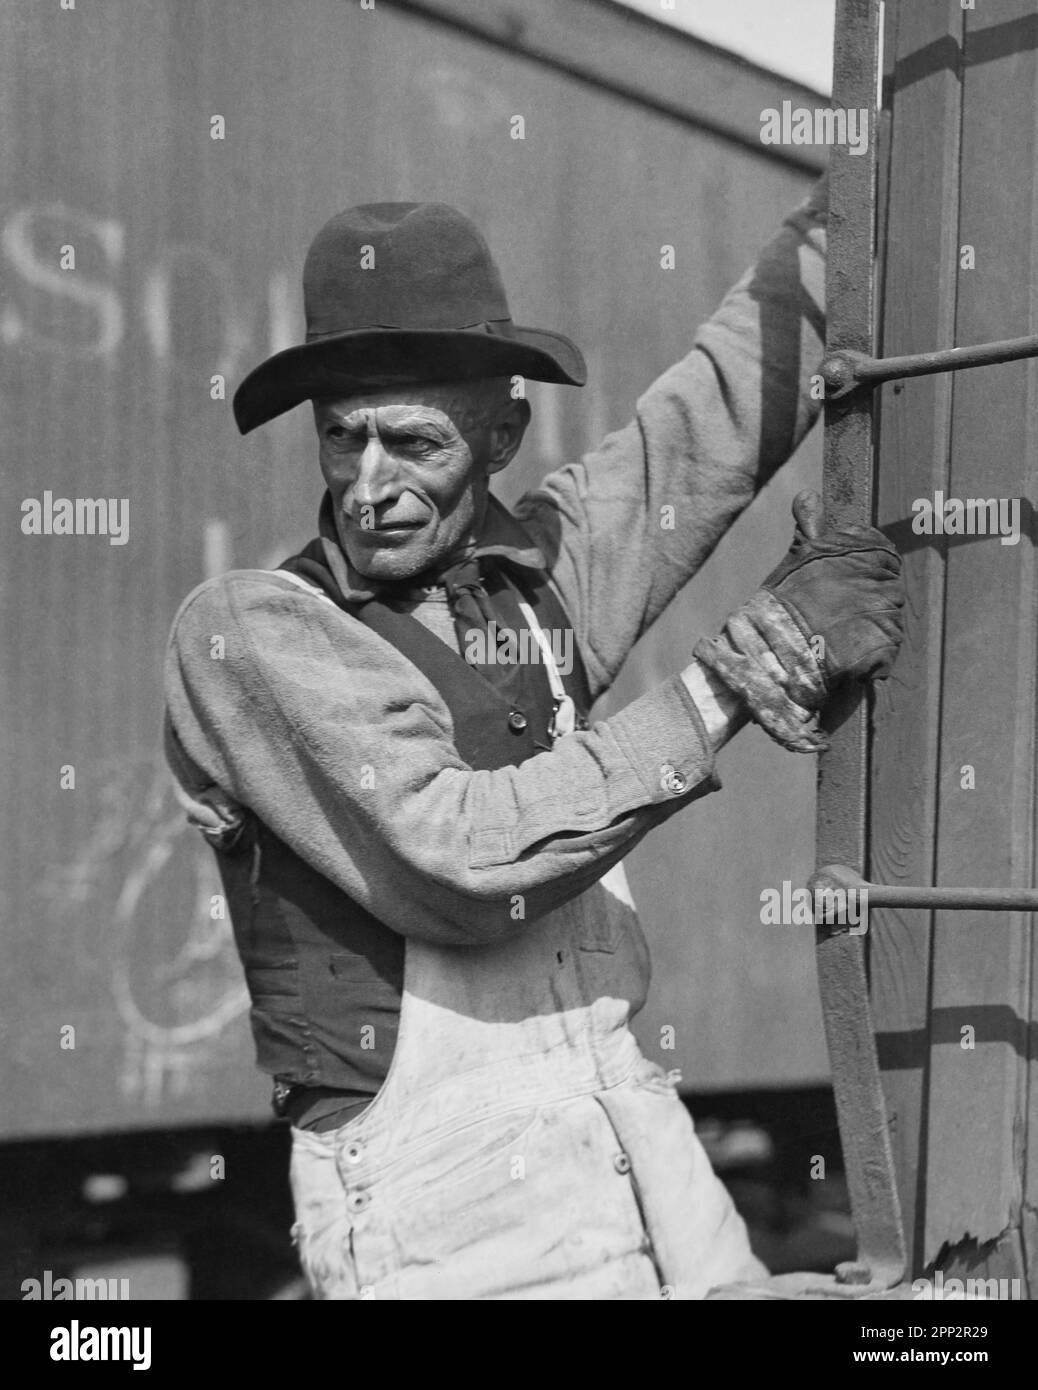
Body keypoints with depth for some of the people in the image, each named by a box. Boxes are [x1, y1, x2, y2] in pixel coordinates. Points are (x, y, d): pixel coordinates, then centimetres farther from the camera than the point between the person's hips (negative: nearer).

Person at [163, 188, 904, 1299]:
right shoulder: (244, 629, -7)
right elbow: (460, 857, -19)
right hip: (431, 1200, -5)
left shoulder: (541, 568, 8)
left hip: (633, 1142, 6)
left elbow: (739, 387, 20)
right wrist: (734, 673, -15)